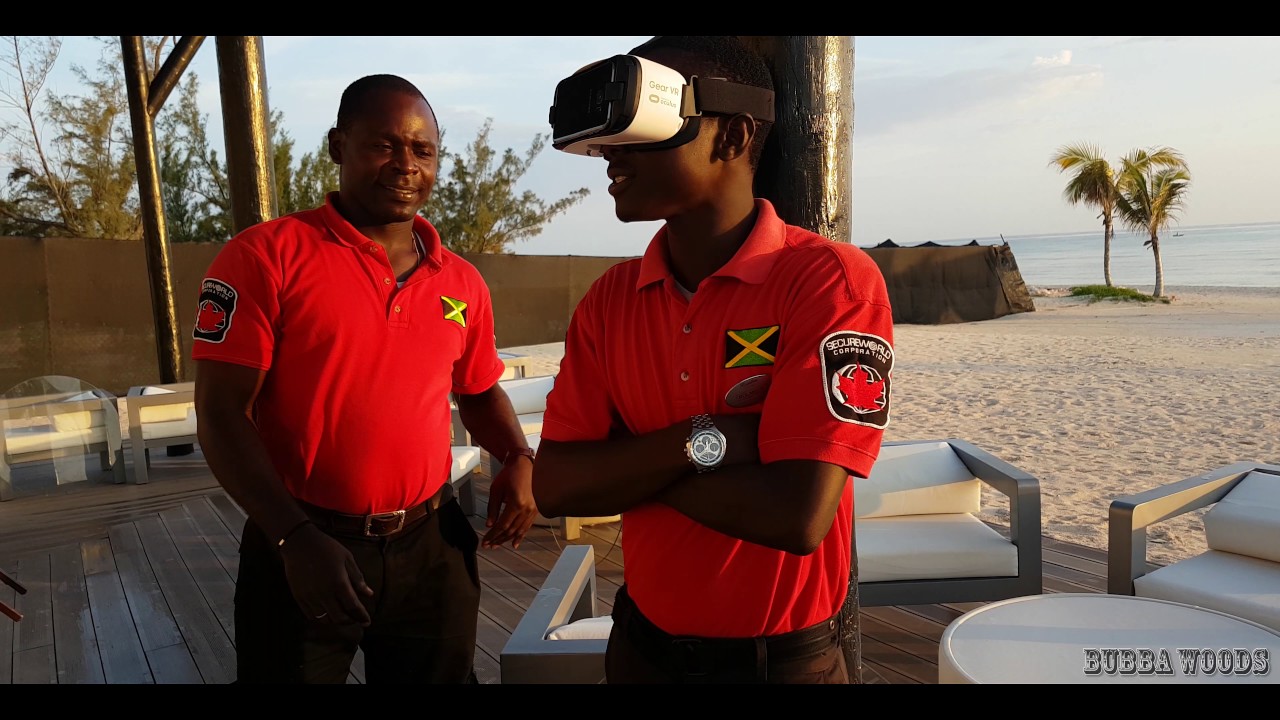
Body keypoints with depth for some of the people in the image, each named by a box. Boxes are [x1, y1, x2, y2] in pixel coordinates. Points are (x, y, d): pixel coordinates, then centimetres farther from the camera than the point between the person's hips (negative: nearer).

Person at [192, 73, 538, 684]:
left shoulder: (462, 283, 5)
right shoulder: (268, 255, -8)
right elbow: (221, 414, -11)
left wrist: (518, 460, -3)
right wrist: (296, 538, -18)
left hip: (433, 548, 5)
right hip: (305, 551, -4)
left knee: (442, 675, 20)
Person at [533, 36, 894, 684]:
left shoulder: (834, 280, -20)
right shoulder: (609, 299, -3)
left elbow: (797, 517, -27)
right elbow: (553, 487, -8)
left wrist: (623, 465, -15)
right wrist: (695, 444, -23)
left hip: (783, 658, -4)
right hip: (642, 646, 5)